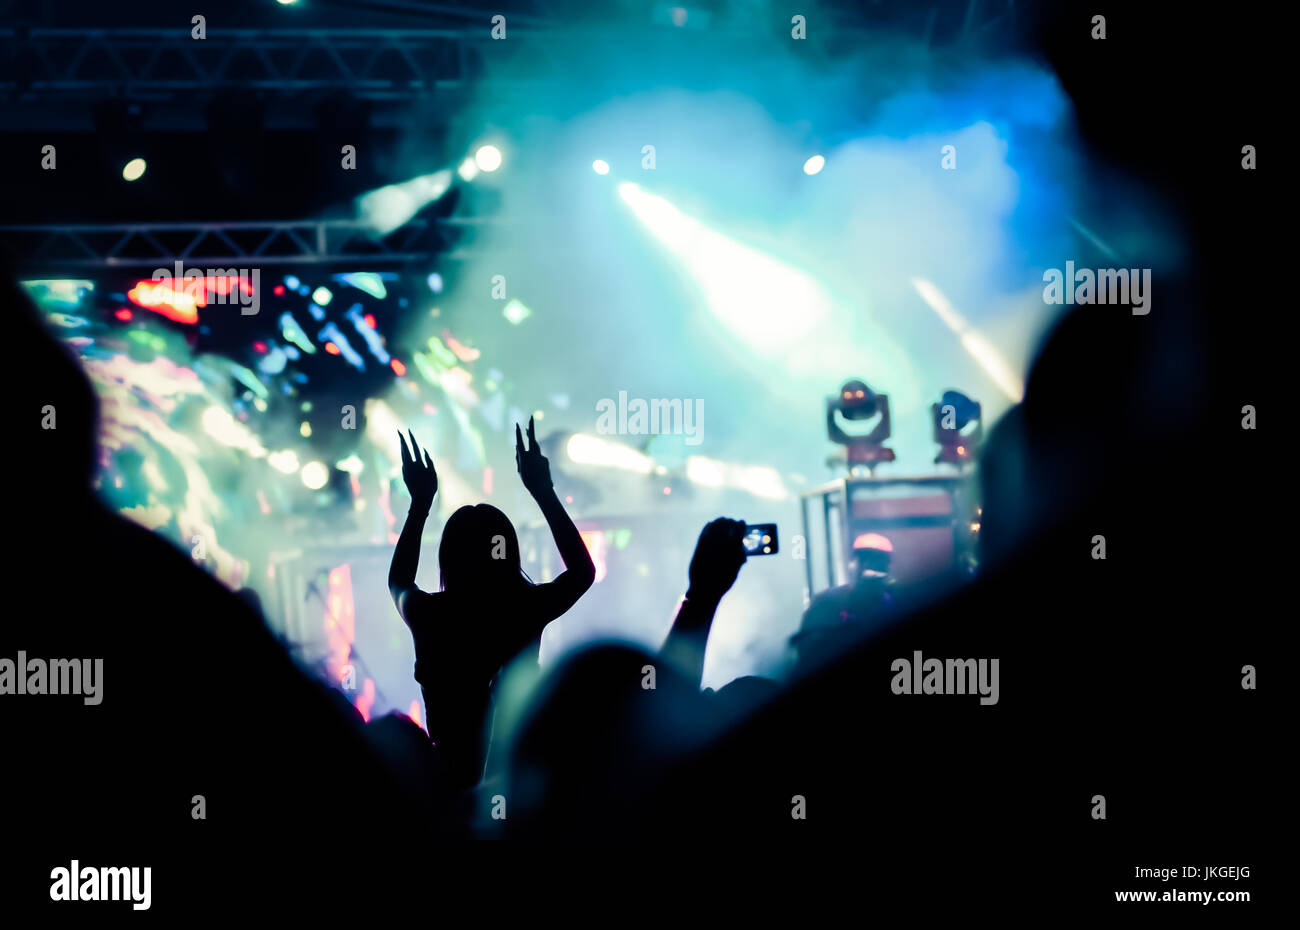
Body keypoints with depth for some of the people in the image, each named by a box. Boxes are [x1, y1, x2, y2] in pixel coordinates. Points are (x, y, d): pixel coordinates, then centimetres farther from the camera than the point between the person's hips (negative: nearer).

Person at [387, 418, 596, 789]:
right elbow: (583, 570, 14)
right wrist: (543, 491, 17)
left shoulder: (428, 614, -7)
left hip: (450, 777, 0)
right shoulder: (527, 610, -9)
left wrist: (421, 502, 24)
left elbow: (397, 581, 21)